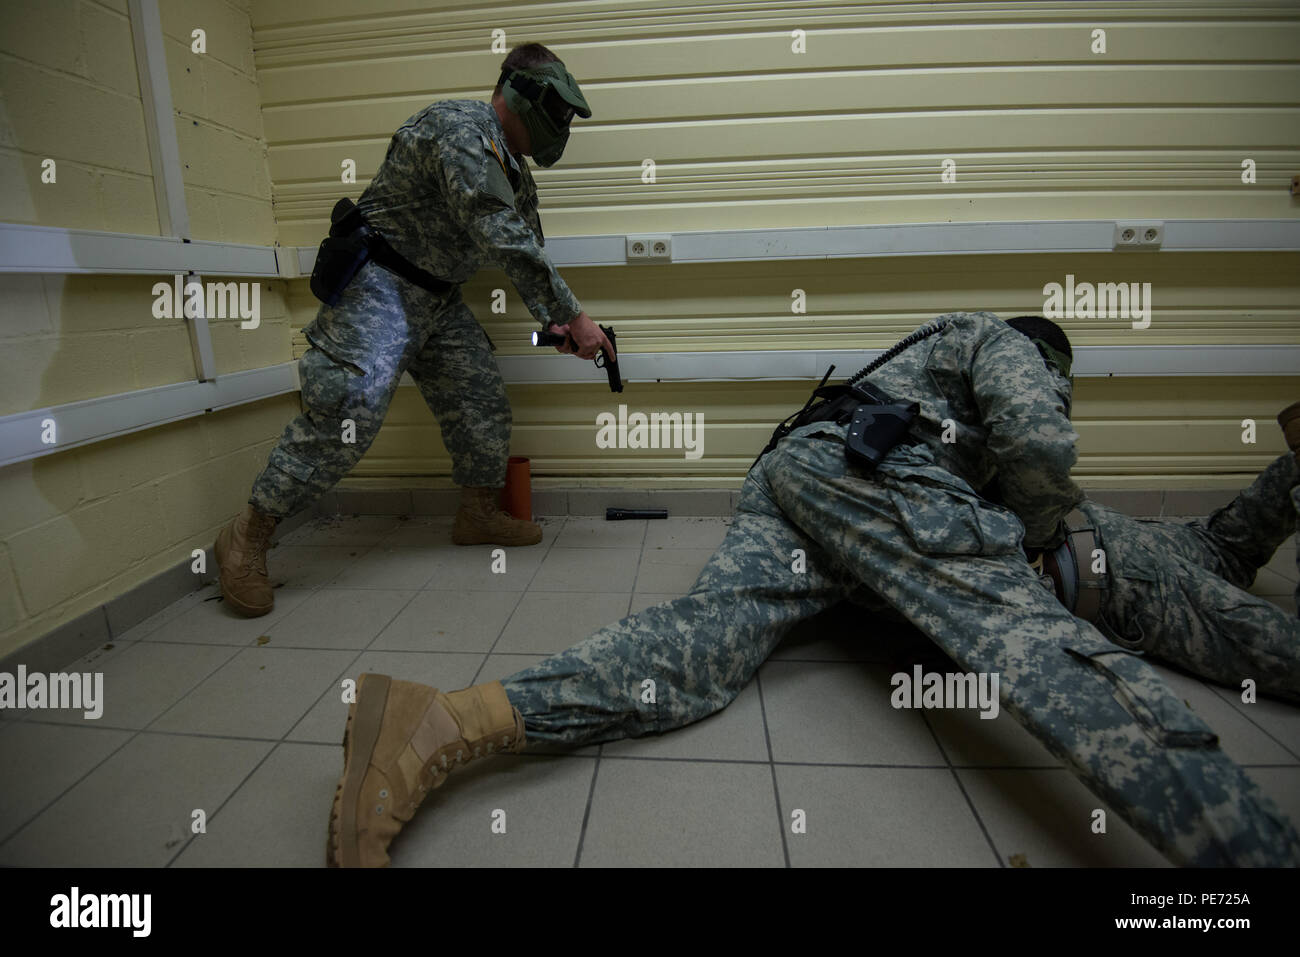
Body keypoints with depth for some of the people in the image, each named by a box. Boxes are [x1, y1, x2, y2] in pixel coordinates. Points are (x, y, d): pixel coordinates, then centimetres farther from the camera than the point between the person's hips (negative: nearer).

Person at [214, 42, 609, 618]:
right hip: (379, 282, -9)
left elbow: (527, 249, 14)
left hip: (437, 294, 10)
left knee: (481, 398, 5)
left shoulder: (513, 167, 14)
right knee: (351, 405, -20)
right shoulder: (460, 128, -18)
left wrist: (554, 323, -5)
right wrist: (572, 315, -26)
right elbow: (501, 239, -28)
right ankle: (248, 535, -8)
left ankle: (479, 515, 23)